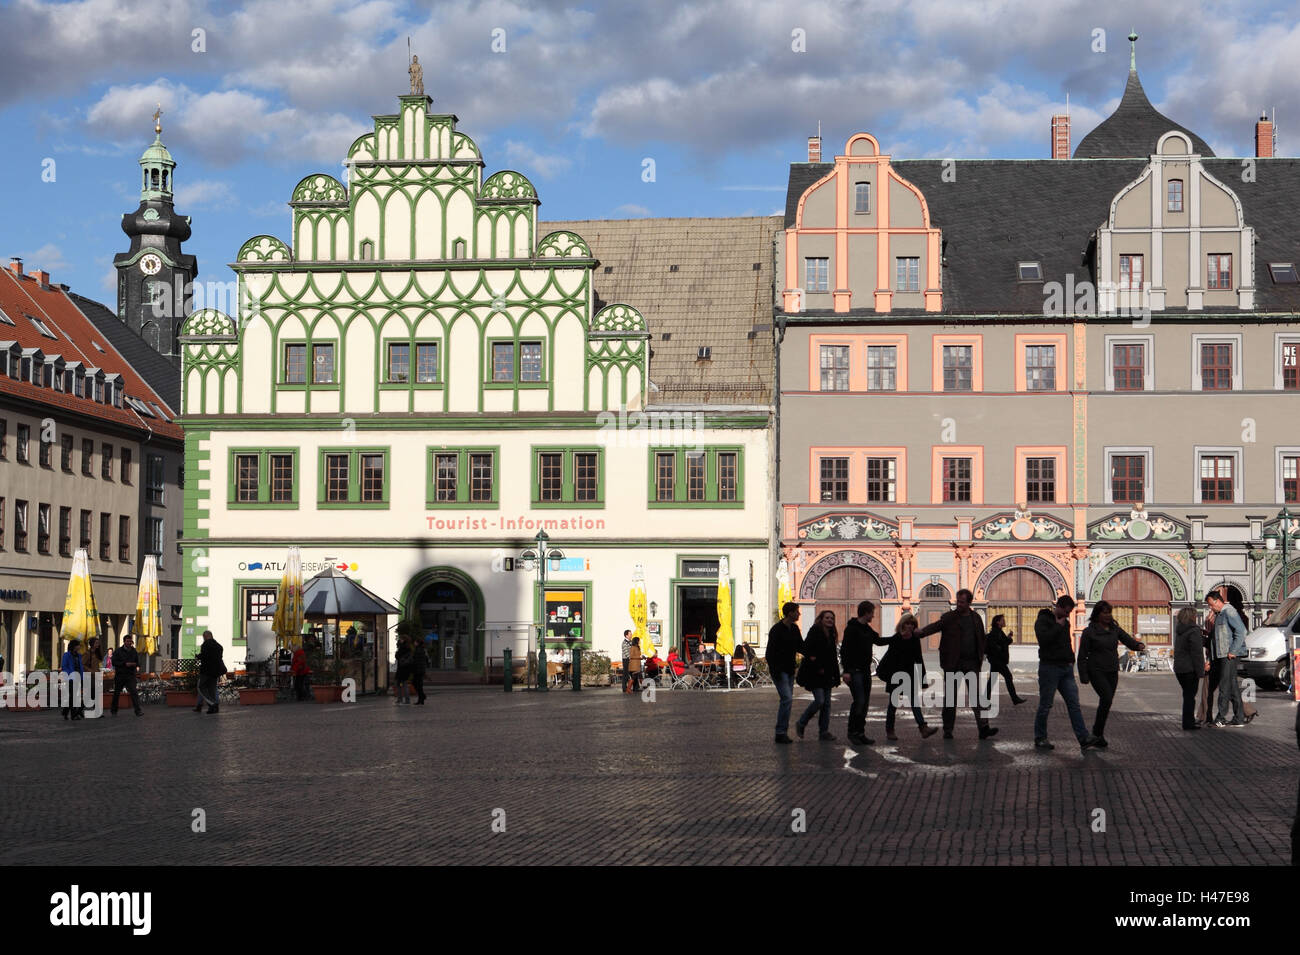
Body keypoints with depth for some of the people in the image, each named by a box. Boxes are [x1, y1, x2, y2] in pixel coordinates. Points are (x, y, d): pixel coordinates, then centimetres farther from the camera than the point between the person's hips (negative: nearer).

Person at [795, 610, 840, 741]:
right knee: (819, 700, -14)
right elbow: (806, 650, -16)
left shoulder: (831, 635, 14)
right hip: (814, 674, -8)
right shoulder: (814, 632, -9)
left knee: (827, 703, 4)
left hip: (826, 675, 8)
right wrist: (817, 667, -17)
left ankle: (824, 731, 8)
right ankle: (801, 723, 5)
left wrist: (835, 676, 11)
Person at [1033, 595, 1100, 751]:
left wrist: (1071, 660, 18)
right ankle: (1040, 738, 12)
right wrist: (1058, 627, -15)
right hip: (1049, 667, -7)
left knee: (1074, 703, -2)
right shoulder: (1043, 620, -7)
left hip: (1066, 668, 7)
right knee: (1045, 705, 0)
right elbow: (1043, 639, -23)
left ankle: (1084, 739, -9)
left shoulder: (1065, 622, 18)